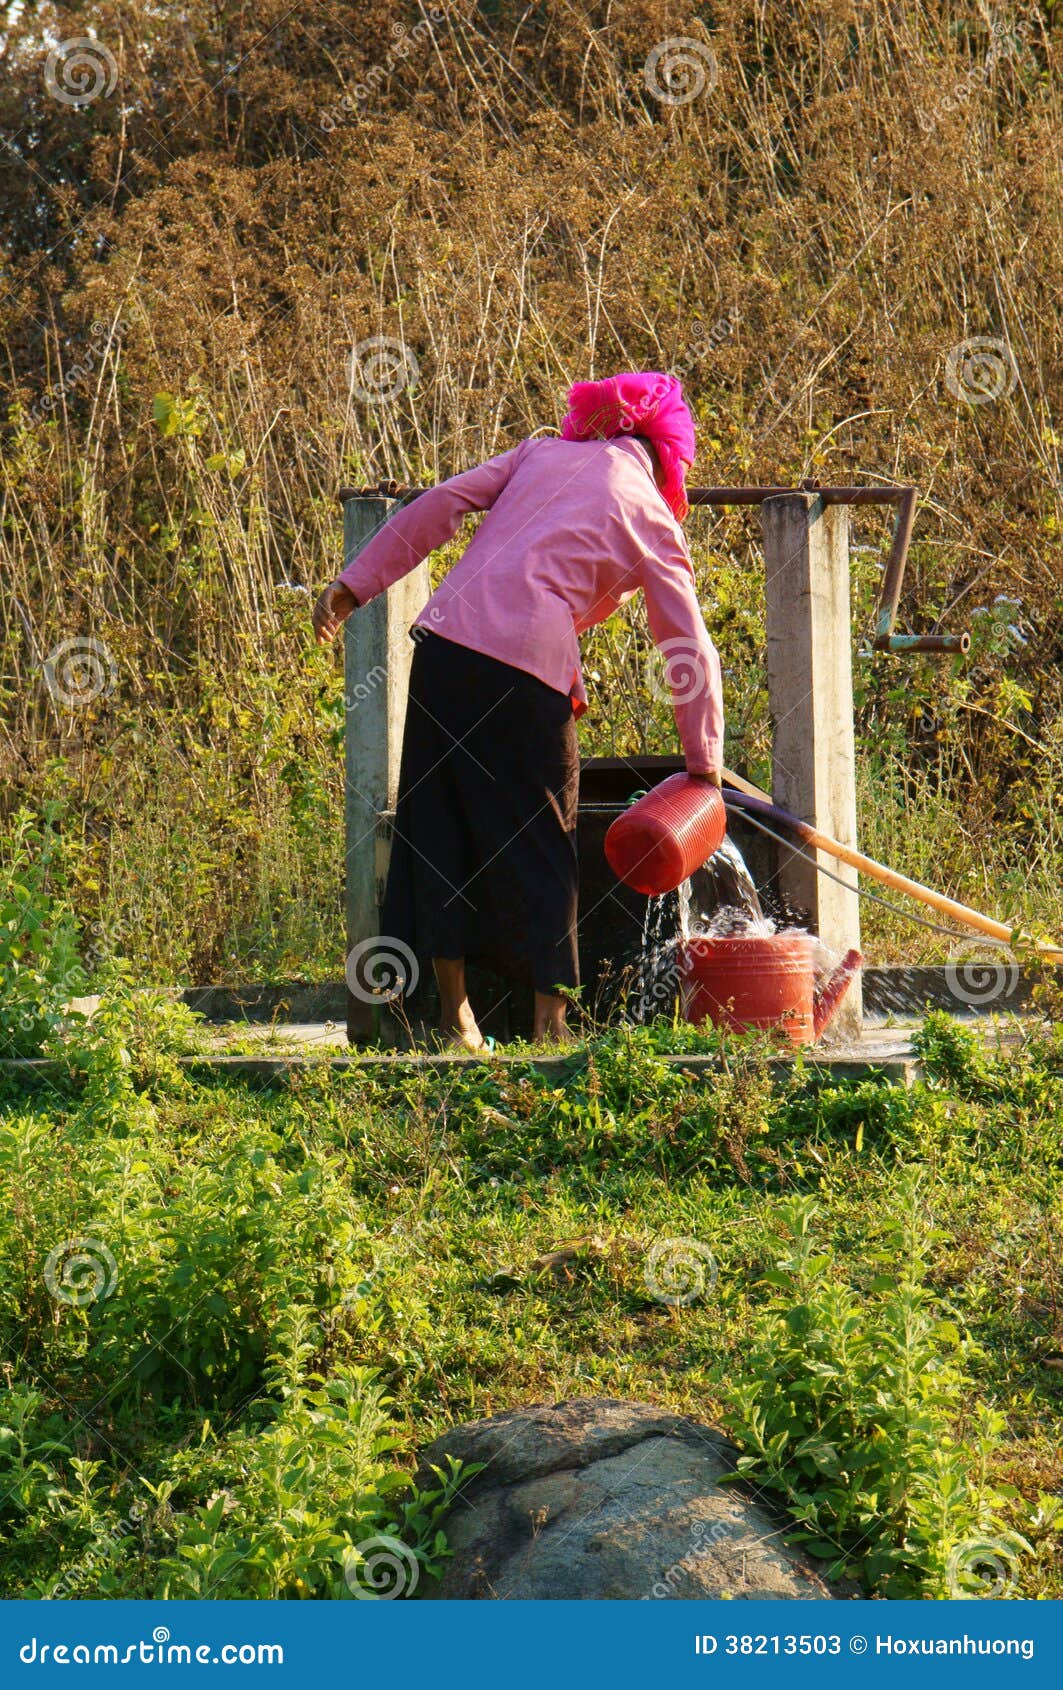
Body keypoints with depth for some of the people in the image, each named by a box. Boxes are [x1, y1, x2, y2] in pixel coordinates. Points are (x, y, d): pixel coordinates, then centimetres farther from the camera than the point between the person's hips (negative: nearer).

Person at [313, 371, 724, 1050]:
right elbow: (693, 653, 9)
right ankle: (550, 1021, 11)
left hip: (445, 641, 3)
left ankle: (455, 1012, 20)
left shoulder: (543, 453, 20)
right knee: (540, 843, 10)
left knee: (441, 825, 13)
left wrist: (355, 585, 11)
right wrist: (704, 762, 15)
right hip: (527, 669, -3)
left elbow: (441, 504, 10)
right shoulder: (650, 521, 11)